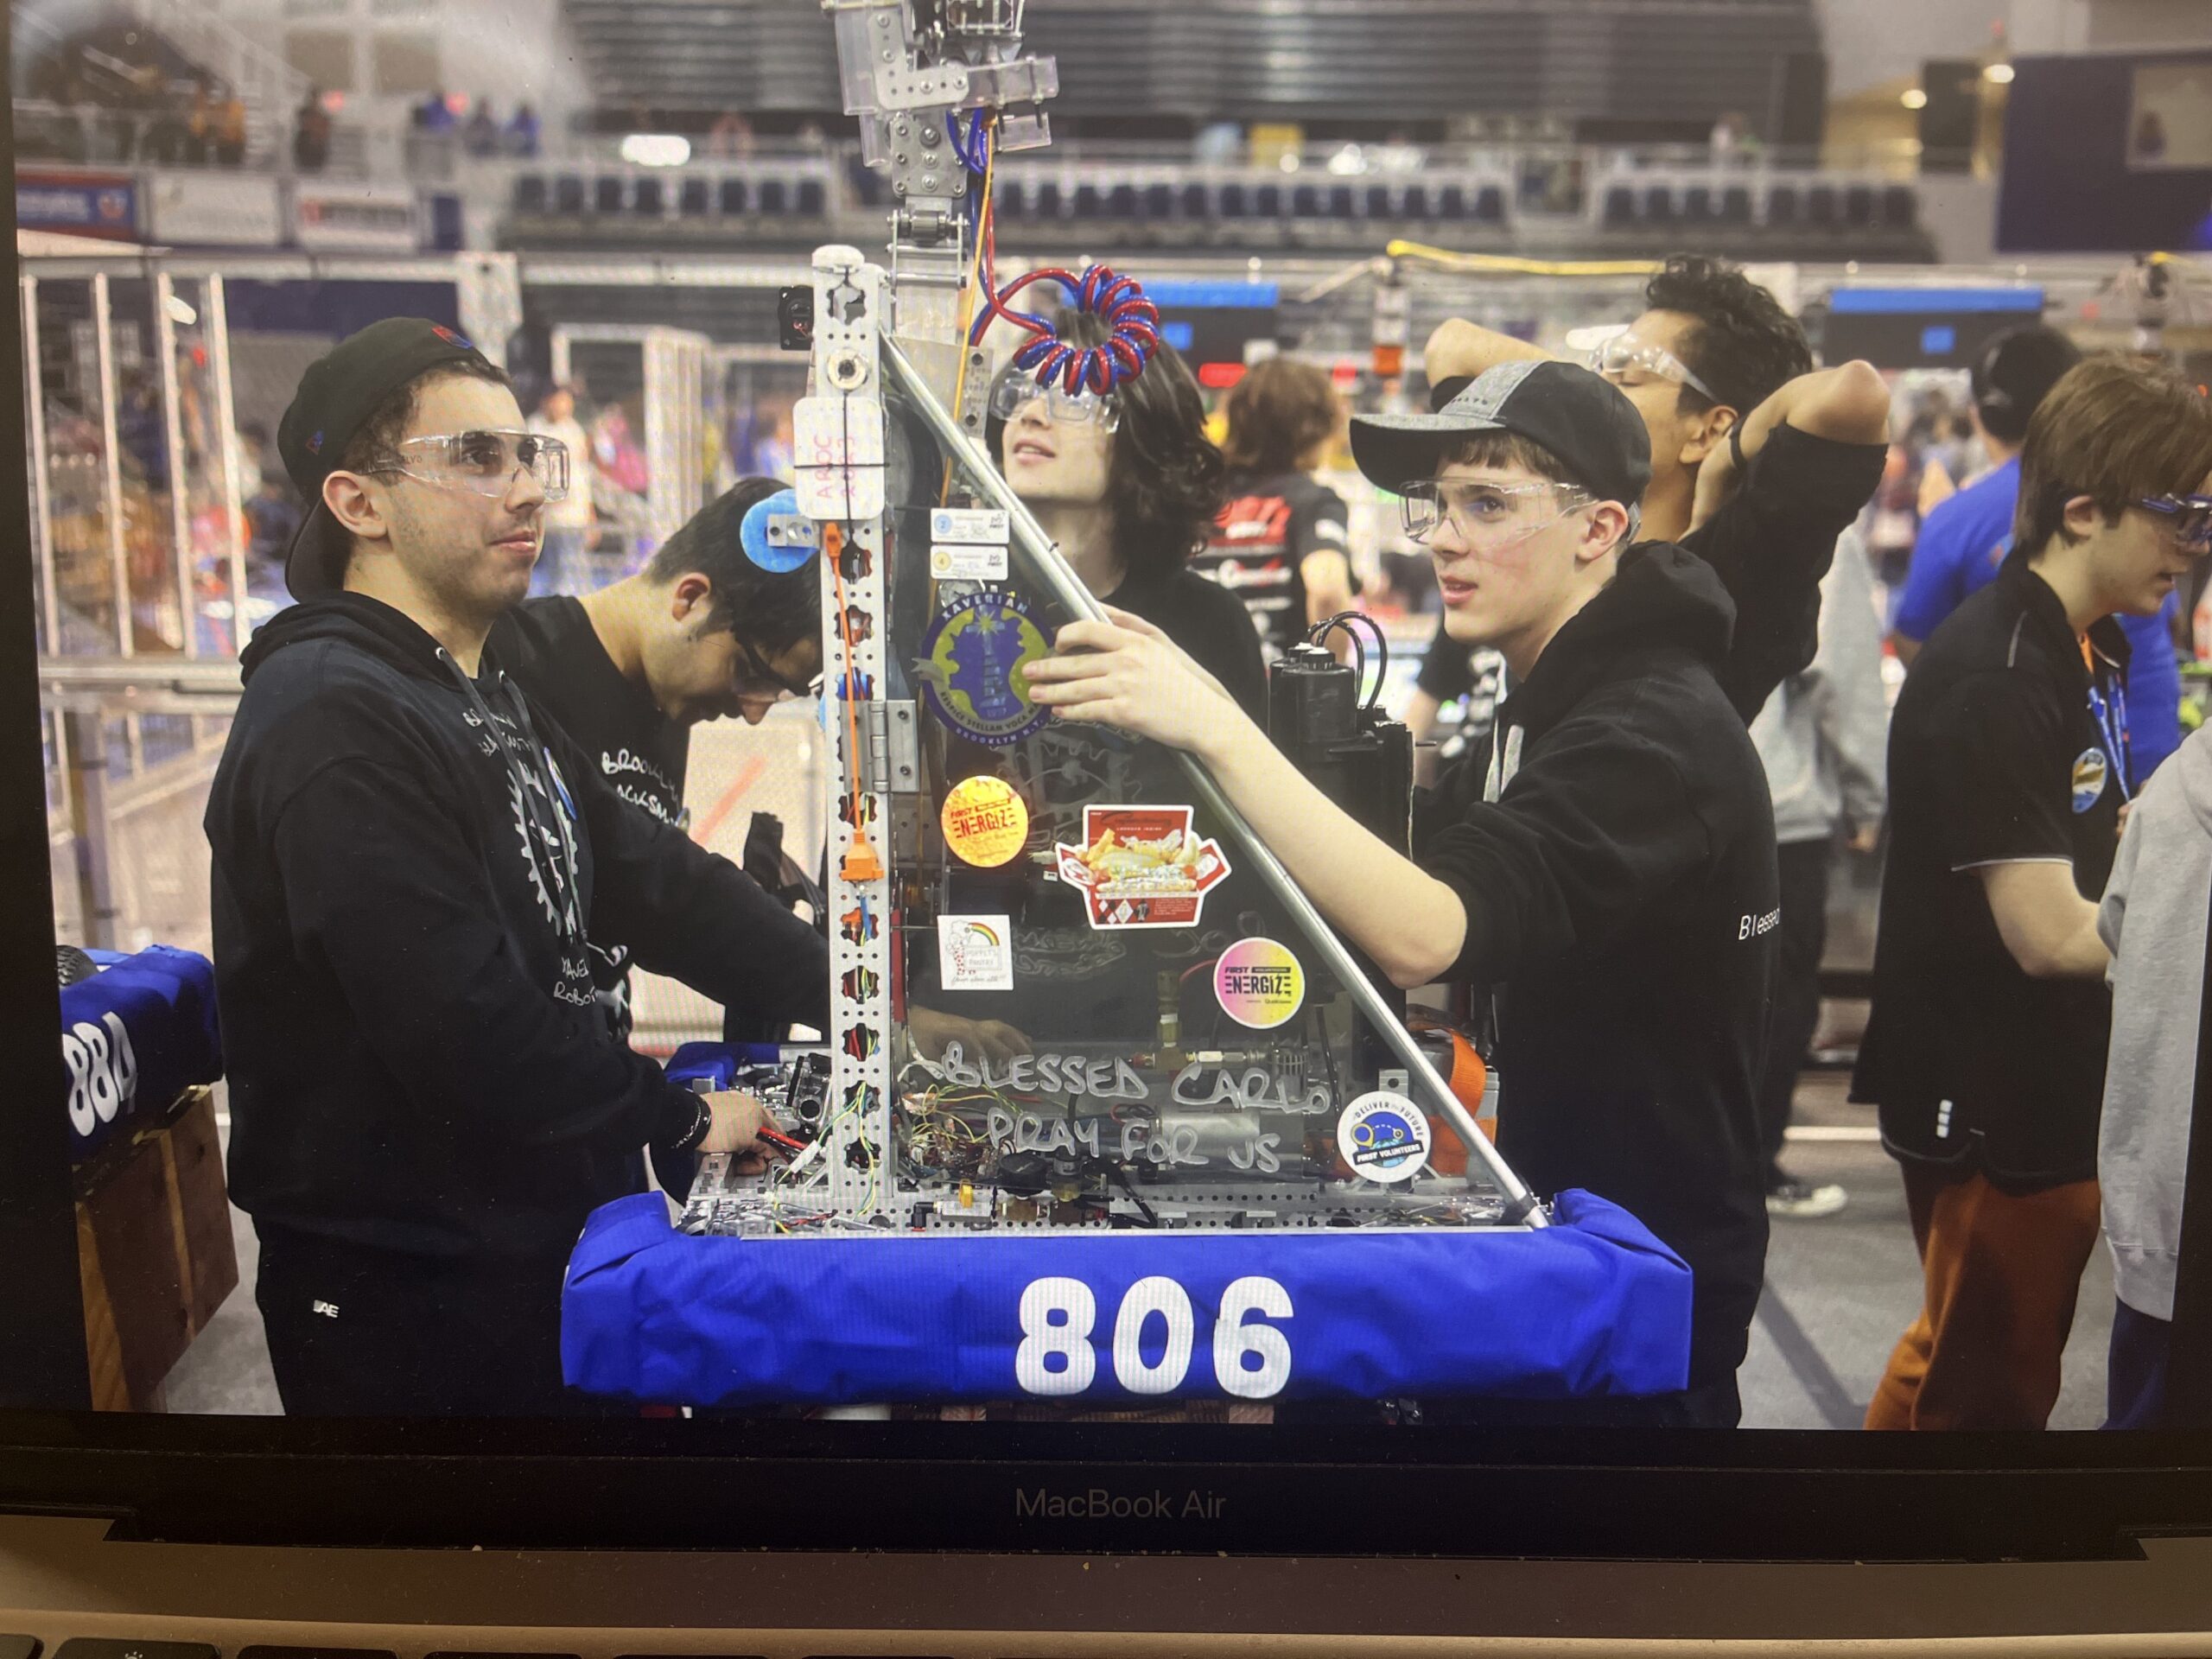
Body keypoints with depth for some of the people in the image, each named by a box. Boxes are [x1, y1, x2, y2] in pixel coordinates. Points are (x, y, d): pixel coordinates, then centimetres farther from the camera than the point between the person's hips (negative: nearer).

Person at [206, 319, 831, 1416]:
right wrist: (679, 1118, -15)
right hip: (407, 1294, -9)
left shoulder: (485, 702, 12)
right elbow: (468, 1027, -28)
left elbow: (651, 883, 6)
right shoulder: (336, 724, -22)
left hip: (538, 1240, 10)